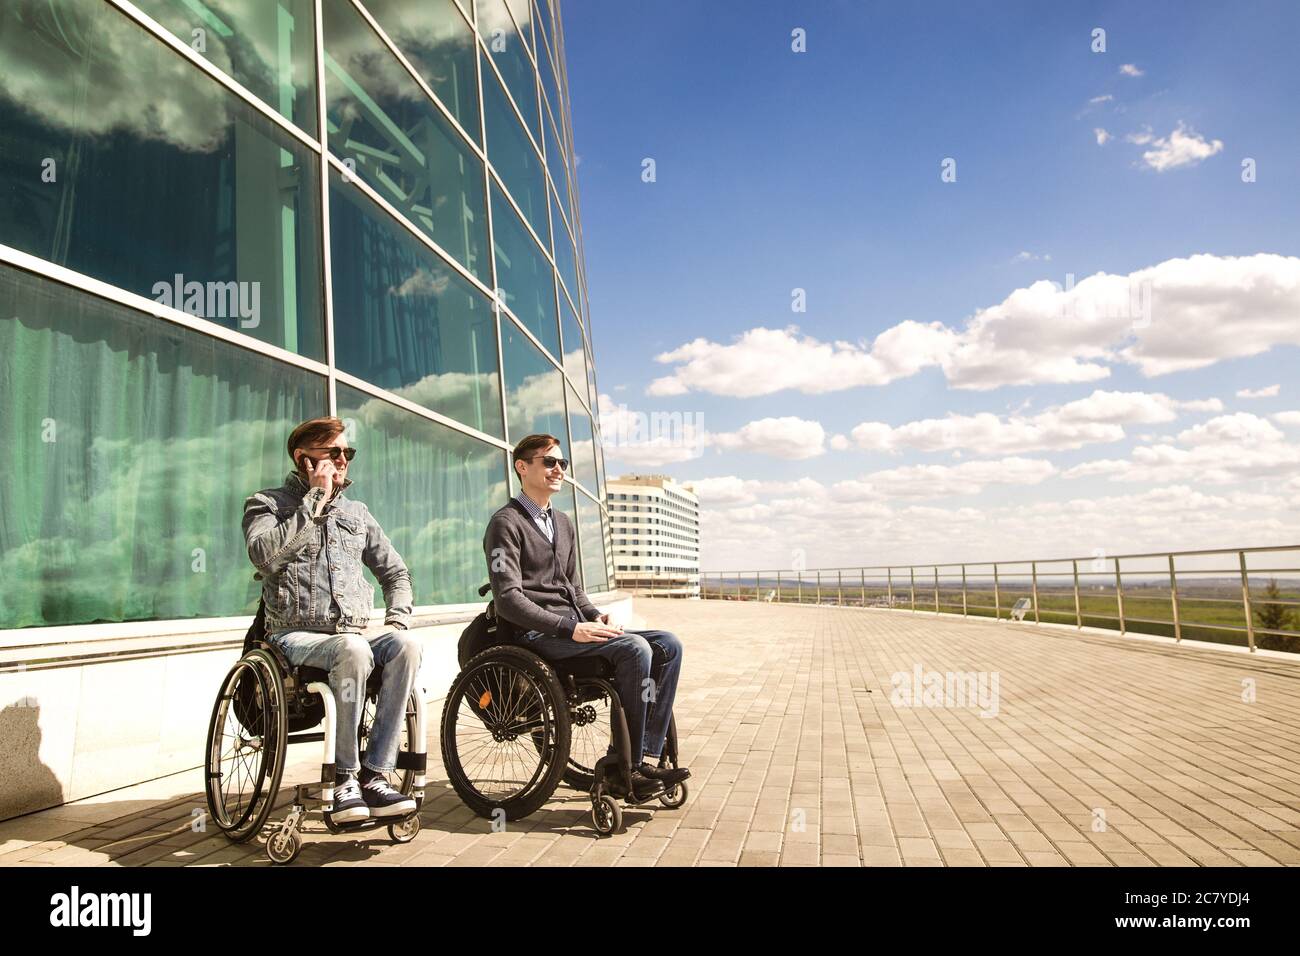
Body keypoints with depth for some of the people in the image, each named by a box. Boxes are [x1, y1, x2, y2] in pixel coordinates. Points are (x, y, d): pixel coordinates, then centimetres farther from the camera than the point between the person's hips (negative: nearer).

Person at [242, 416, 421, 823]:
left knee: (406, 646, -28)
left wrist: (397, 618, 5)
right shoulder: (267, 504, 7)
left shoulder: (356, 512, 19)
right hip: (296, 636, -4)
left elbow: (396, 571, 24)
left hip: (355, 634, 4)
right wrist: (315, 502, -11)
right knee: (353, 649, -37)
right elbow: (265, 555, -16)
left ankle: (374, 776, -25)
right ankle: (345, 778, -22)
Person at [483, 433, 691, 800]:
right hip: (537, 636, -8)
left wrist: (595, 617, 3)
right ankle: (626, 767, -18)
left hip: (574, 629, 8)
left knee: (668, 645, -9)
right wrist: (571, 628, -22)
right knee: (635, 648, -27)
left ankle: (647, 756, -13)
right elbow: (508, 599, -15)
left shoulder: (562, 523, 22)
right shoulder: (506, 524, -4)